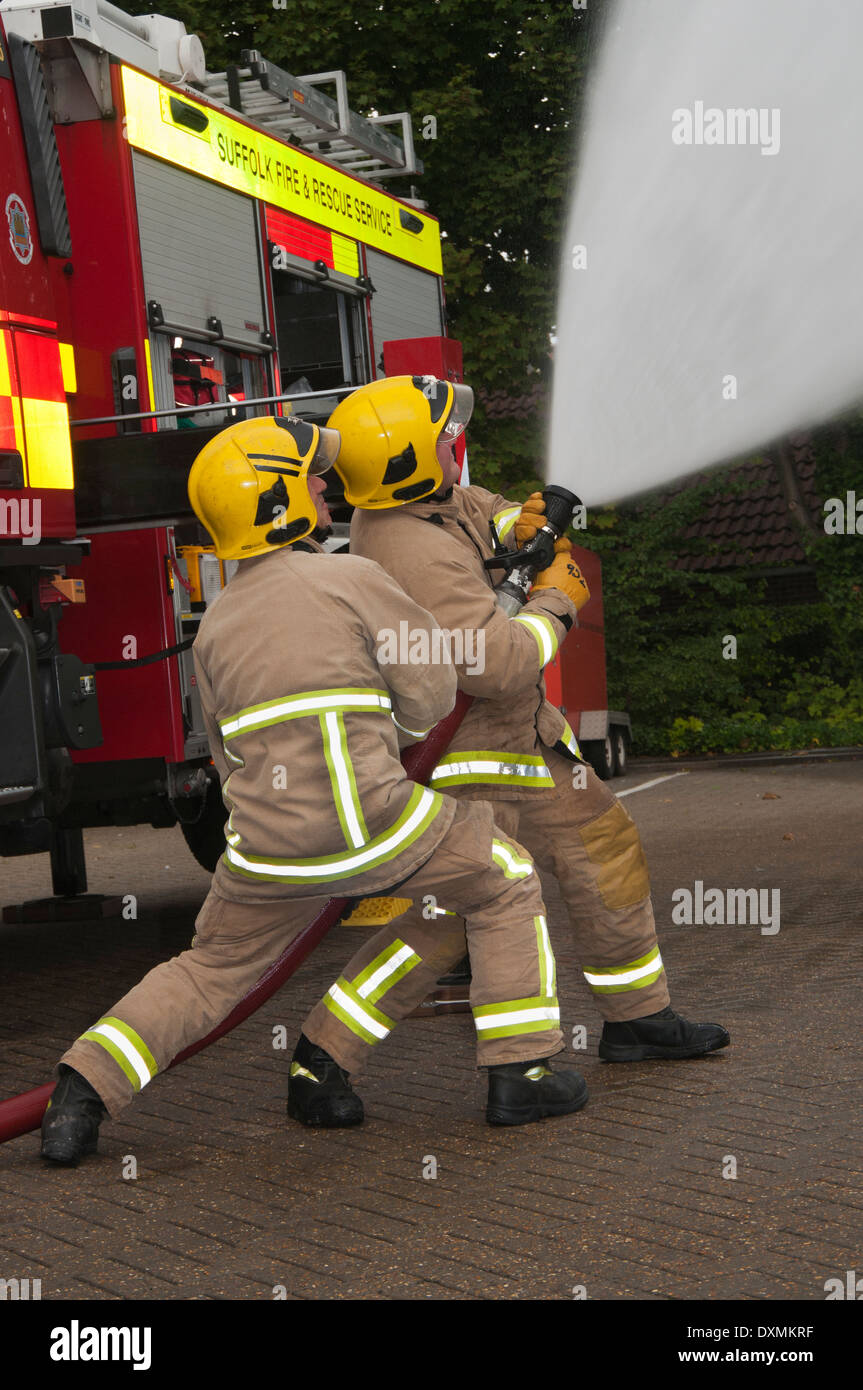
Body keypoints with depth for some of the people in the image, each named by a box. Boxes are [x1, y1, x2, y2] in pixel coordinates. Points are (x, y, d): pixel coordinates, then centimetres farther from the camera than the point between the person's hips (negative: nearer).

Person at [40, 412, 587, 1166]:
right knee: (506, 881, 18)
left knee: (212, 972, 24)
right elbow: (429, 693, 0)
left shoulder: (217, 625, 12)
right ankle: (519, 1072, 15)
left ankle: (82, 1093, 7)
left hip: (270, 846, 5)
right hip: (371, 819, -4)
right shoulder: (353, 579, -4)